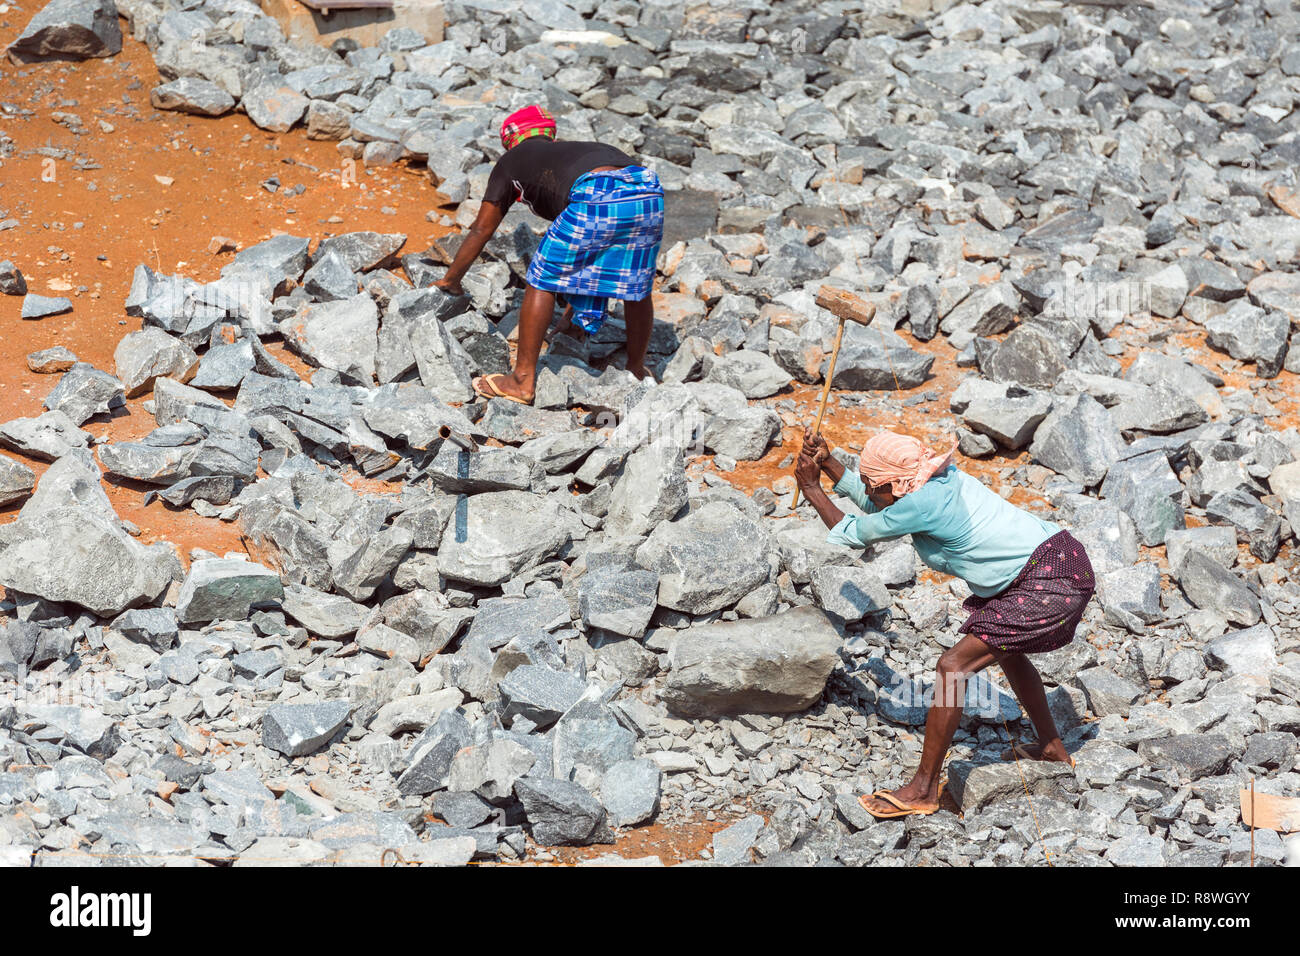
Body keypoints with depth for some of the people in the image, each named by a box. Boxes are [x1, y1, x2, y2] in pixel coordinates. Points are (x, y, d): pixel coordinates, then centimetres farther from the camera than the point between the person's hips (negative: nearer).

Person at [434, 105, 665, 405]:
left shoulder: (512, 161, 29)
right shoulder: (575, 148, 43)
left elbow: (482, 230, 31)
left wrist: (451, 279, 44)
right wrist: (579, 297, 58)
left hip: (597, 199, -5)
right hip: (648, 193, 5)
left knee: (542, 281, 11)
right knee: (636, 288, 23)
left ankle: (523, 380, 15)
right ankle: (637, 371, 40)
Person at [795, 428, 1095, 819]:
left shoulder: (921, 504, -18)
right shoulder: (940, 478, 8)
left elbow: (854, 534, -2)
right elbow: (875, 503, 26)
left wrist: (812, 490, 9)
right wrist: (828, 463, 19)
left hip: (1048, 584, -10)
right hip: (1070, 563, 10)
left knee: (954, 666, -10)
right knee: (1002, 646, 33)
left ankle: (924, 788, -2)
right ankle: (1053, 748, 46)